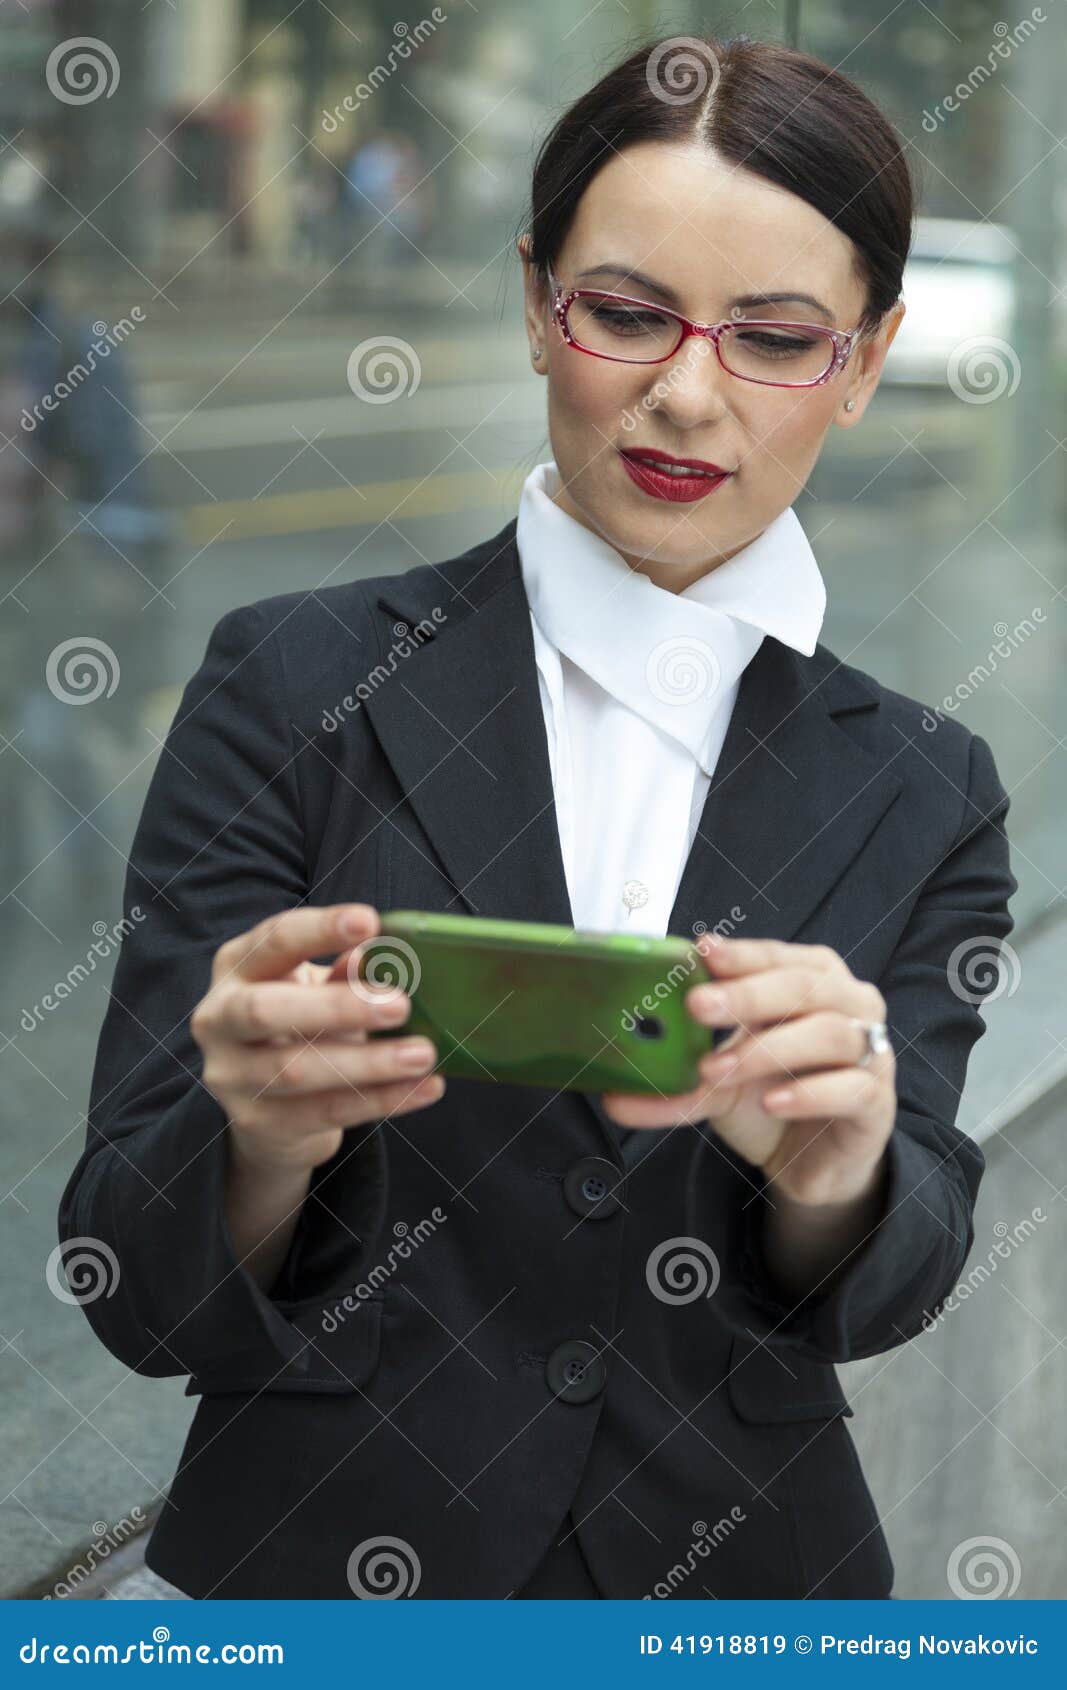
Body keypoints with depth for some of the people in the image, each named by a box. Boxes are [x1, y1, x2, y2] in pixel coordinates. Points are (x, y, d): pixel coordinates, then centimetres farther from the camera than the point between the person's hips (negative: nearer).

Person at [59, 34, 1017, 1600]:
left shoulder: (927, 799, -1)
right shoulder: (295, 682, -9)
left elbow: (889, 1287, -13)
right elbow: (134, 1291, -11)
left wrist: (836, 1173, -34)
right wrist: (264, 1141, -33)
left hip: (735, 1578, 2)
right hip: (321, 1565, -2)